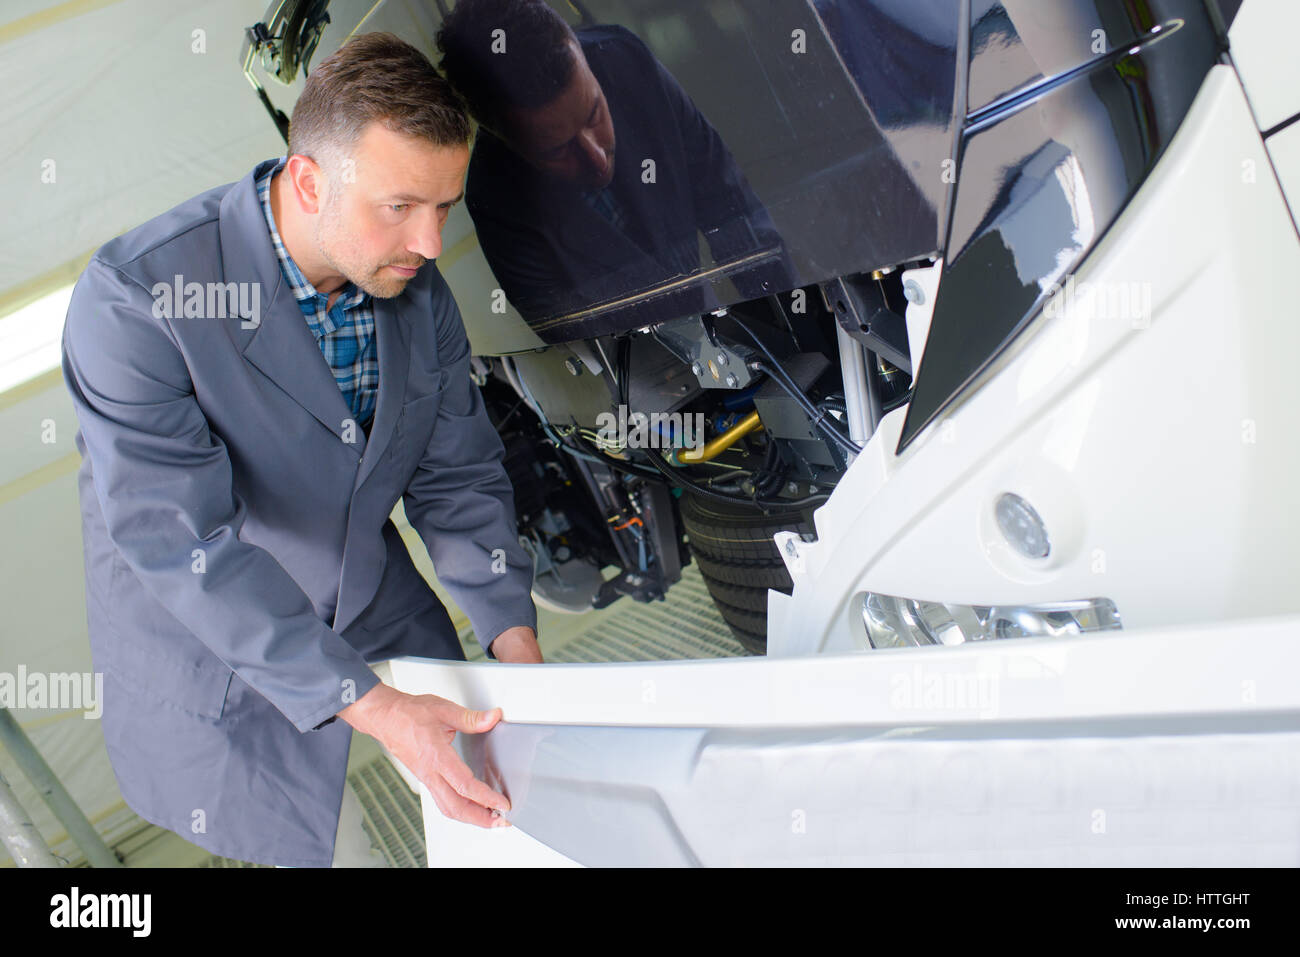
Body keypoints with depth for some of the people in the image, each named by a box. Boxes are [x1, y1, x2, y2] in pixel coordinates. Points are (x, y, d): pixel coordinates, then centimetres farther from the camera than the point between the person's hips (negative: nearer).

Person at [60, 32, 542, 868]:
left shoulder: (418, 292, -8)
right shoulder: (136, 297, -27)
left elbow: (458, 476, 1)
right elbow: (182, 542, -31)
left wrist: (515, 640, -11)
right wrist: (369, 705, -35)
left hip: (381, 615, 5)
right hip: (210, 656, -5)